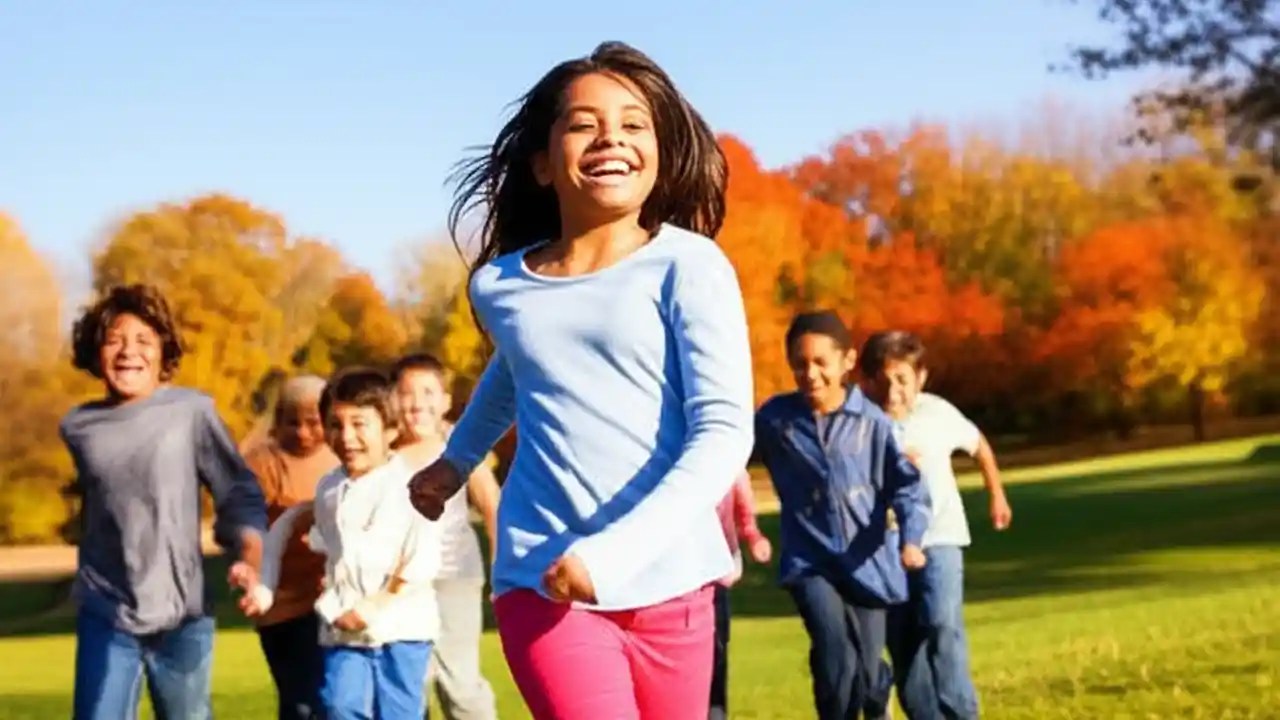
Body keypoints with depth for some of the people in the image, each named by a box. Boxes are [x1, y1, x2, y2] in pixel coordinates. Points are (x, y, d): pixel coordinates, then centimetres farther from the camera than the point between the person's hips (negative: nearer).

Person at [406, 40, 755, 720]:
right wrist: (458, 459, 42)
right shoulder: (498, 286, 5)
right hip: (541, 582, 1)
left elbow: (725, 432, -12)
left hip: (668, 583, 0)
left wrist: (612, 551, -21)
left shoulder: (688, 267, -5)